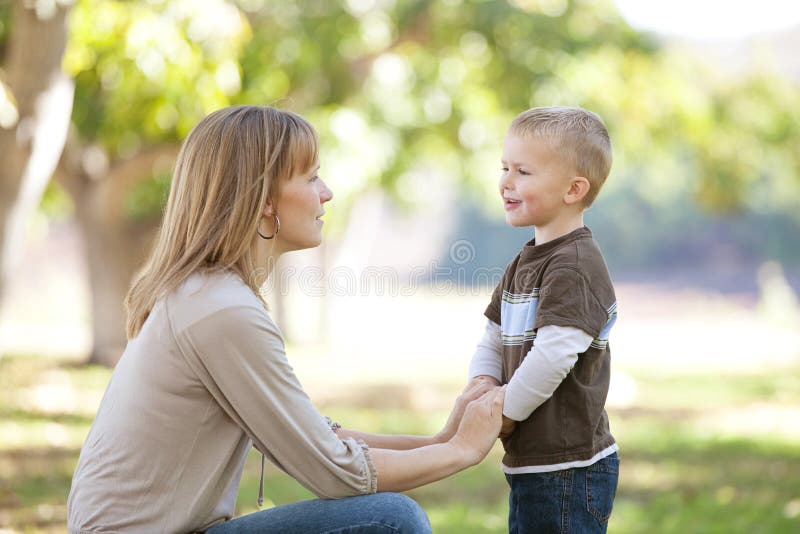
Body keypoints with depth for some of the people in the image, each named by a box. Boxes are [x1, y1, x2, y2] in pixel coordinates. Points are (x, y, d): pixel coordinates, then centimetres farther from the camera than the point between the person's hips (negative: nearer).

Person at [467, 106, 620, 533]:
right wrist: (482, 387, -4)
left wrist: (504, 413, -14)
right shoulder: (523, 264, 14)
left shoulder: (576, 266, -16)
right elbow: (492, 344, 16)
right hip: (528, 465, 10)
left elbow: (553, 356, -25)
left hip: (569, 470, -10)